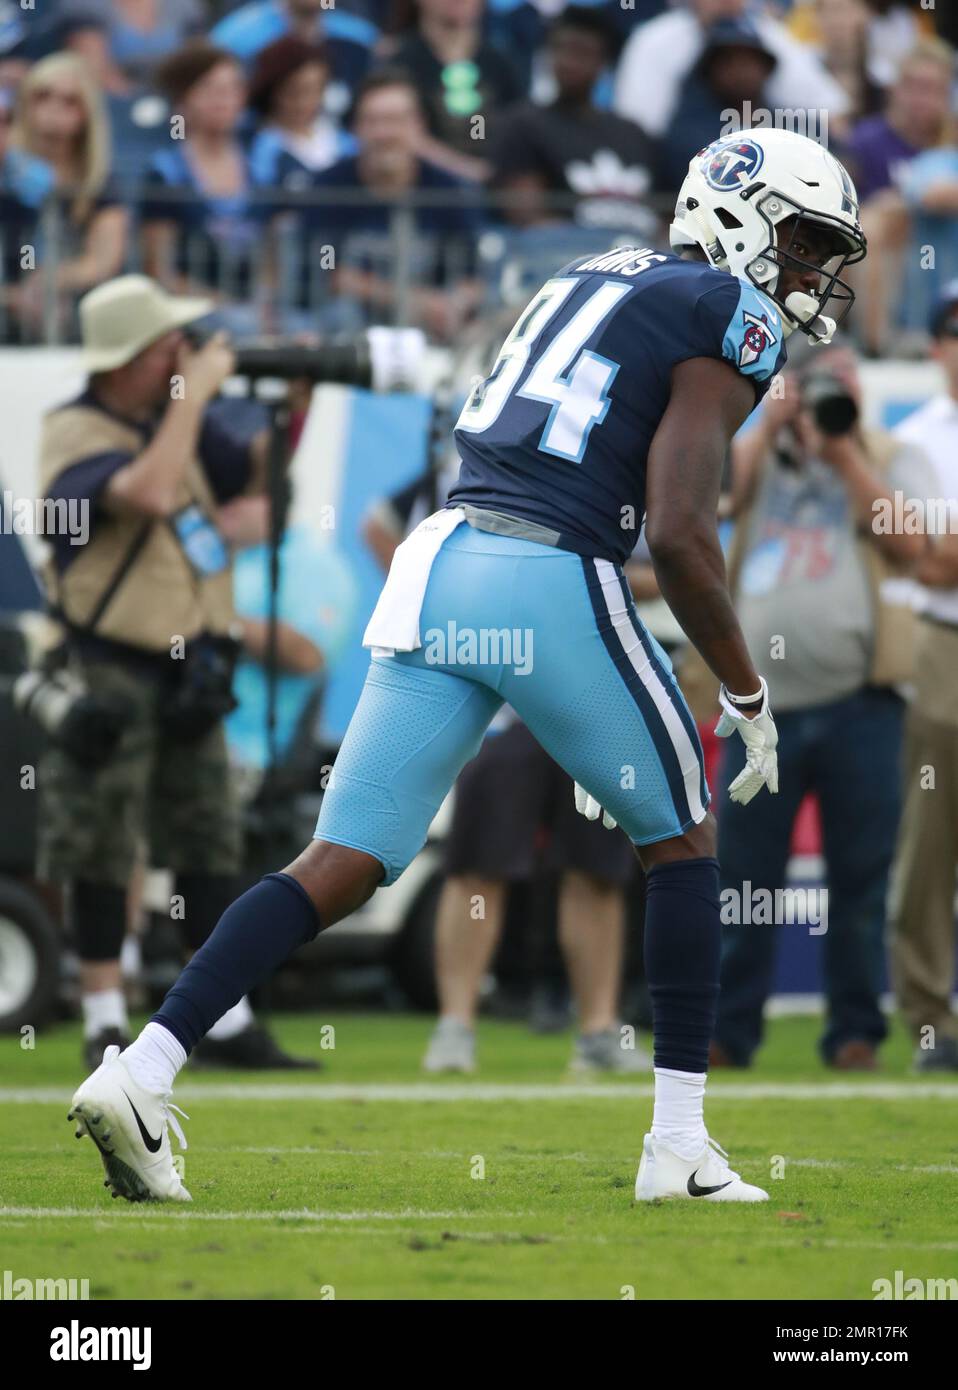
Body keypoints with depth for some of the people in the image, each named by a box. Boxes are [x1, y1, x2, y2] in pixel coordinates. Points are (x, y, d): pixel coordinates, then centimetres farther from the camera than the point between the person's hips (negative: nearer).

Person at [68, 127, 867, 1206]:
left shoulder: (593, 280, 25)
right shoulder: (729, 320, 0)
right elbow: (678, 533, -9)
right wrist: (748, 697, -1)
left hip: (441, 566, 7)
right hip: (553, 581, -7)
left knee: (344, 866, 4)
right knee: (681, 837, 14)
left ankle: (141, 1071, -12)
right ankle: (678, 1146, 13)